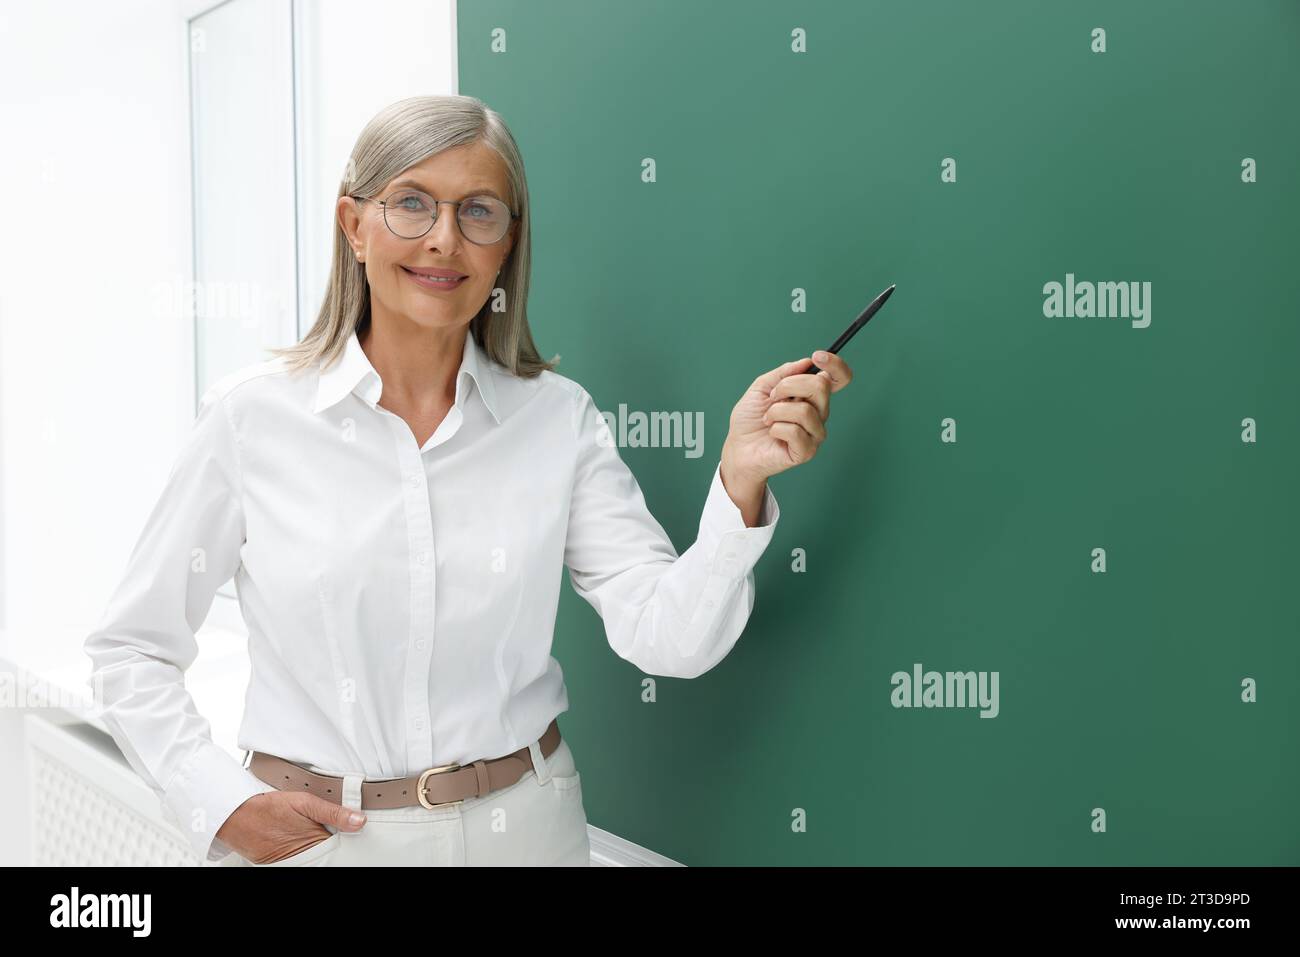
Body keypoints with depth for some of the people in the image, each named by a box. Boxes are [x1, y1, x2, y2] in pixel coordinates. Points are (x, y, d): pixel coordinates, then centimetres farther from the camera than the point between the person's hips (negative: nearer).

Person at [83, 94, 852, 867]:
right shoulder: (252, 416, -9)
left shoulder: (559, 418, -5)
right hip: (309, 836, -1)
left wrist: (740, 481, -26)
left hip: (522, 830, 2)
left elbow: (669, 636, -13)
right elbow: (133, 651, -2)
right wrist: (225, 805, -11)